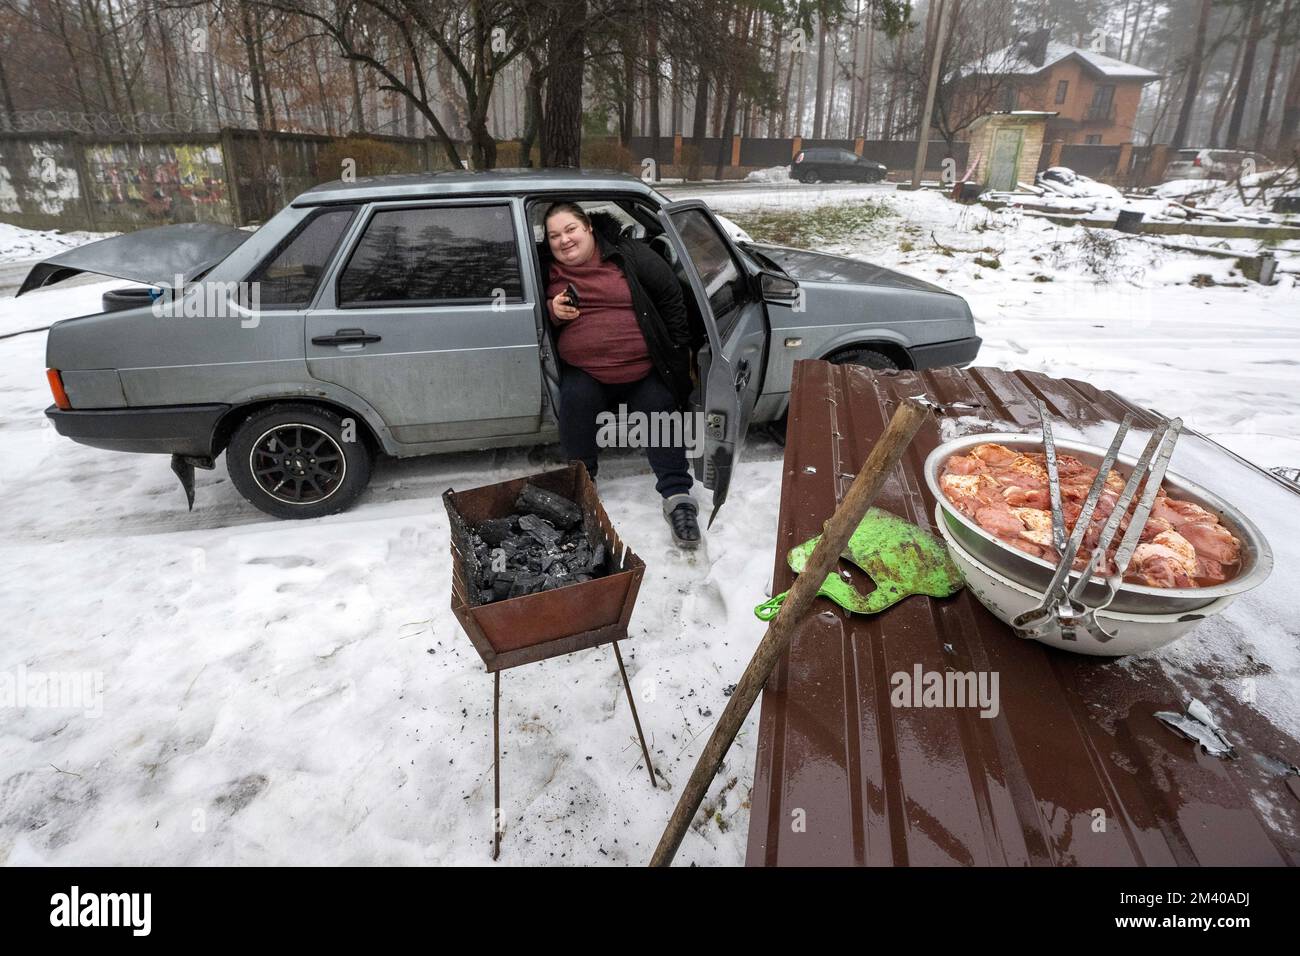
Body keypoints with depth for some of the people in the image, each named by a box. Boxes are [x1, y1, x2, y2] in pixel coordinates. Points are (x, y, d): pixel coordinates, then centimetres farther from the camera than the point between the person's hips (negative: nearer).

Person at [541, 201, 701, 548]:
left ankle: (677, 497, -11)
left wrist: (680, 349, 4)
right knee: (576, 401, -27)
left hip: (646, 372, 0)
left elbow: (670, 298, 5)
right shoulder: (549, 272, 8)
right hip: (585, 372, 1)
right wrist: (553, 312, -7)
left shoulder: (630, 256, 0)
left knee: (661, 413, -16)